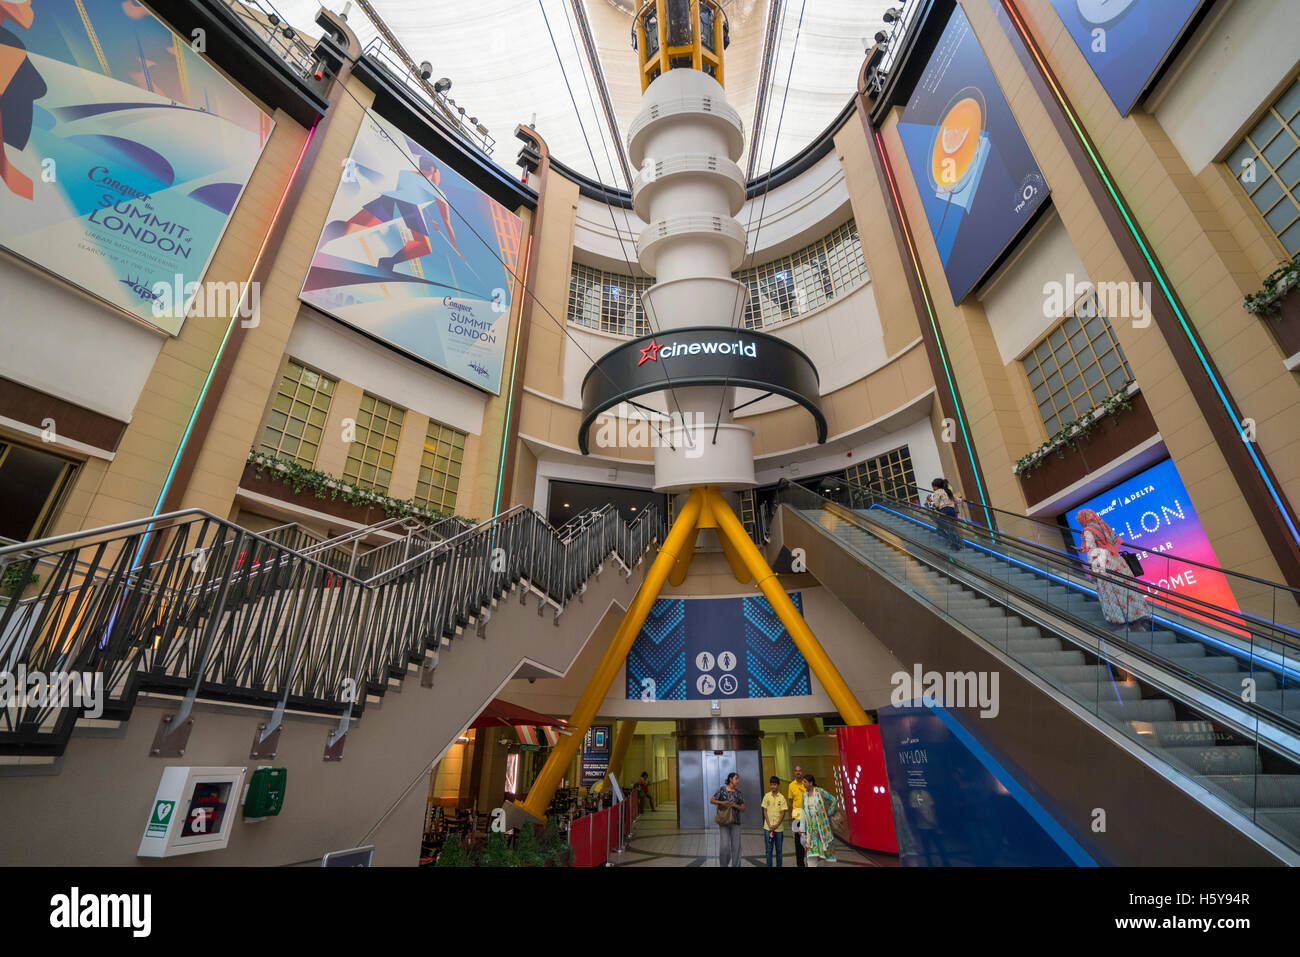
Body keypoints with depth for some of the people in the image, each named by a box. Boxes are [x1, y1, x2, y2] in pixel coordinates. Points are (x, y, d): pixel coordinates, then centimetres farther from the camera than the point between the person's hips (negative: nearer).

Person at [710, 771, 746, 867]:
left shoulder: (738, 793, 5)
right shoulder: (722, 790, -4)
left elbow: (743, 808, 6)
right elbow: (711, 801, 0)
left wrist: (736, 805, -15)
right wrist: (722, 802, -17)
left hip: (735, 822, 3)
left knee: (736, 846, -1)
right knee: (725, 845, -12)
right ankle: (723, 864, 11)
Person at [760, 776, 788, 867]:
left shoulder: (781, 798, -2)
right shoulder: (766, 796, 1)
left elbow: (783, 813, -3)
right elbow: (765, 811, 1)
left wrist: (776, 825, -12)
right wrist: (769, 825, -8)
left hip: (779, 828, 0)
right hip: (768, 827, 0)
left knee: (779, 850, 9)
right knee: (768, 849, 2)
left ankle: (779, 865, 20)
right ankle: (769, 865, 11)